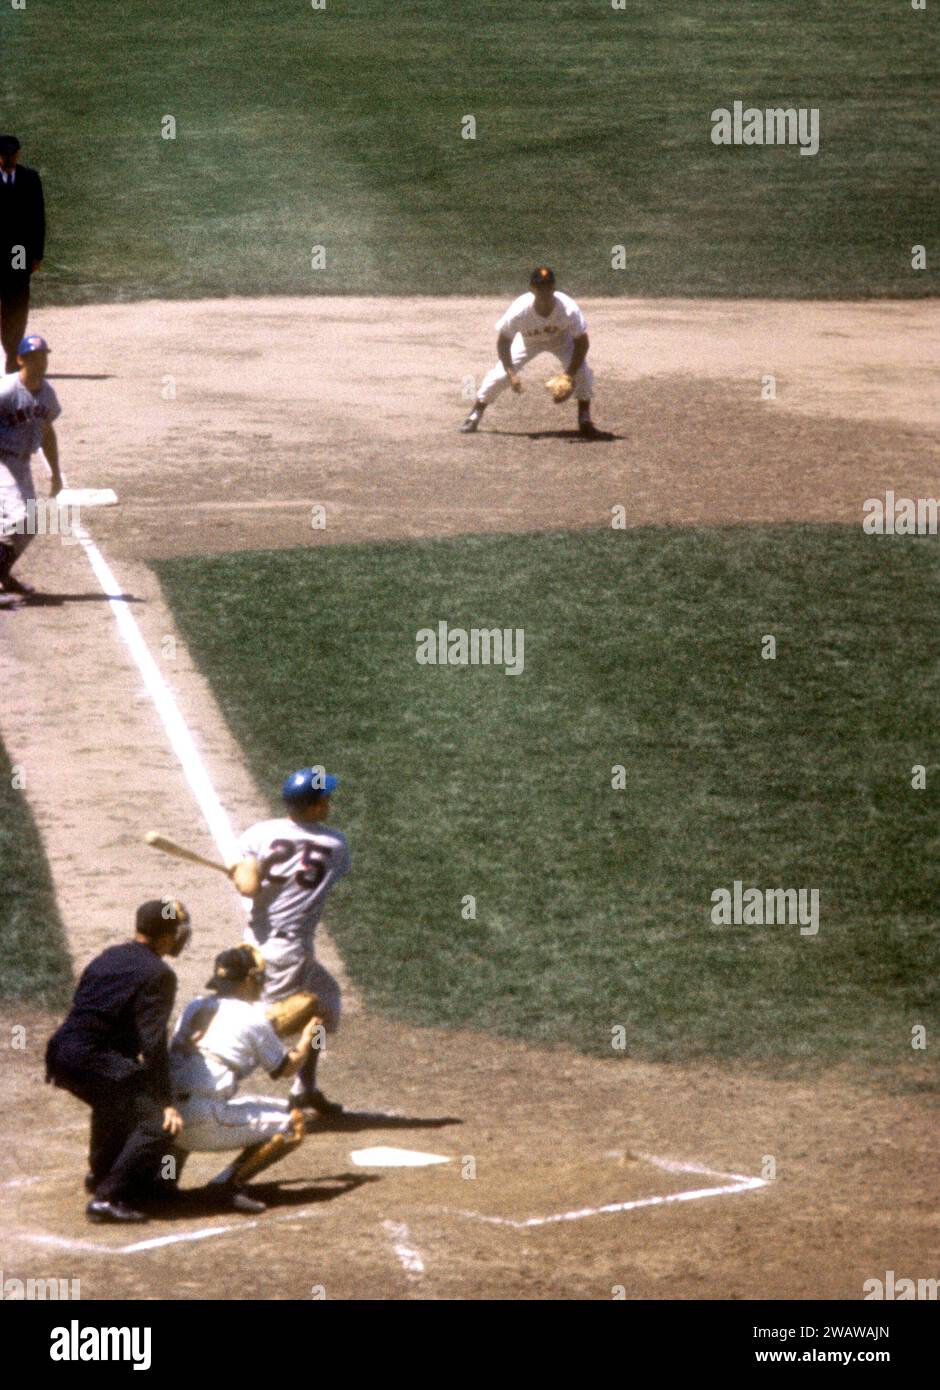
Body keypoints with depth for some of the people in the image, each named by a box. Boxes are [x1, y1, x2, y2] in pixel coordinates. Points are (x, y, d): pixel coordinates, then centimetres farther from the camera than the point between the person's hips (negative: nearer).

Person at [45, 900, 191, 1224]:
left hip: (62, 1055, 9)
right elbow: (152, 1043, -15)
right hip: (93, 1061, -9)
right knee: (159, 1121, -11)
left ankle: (102, 1175, 53)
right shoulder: (158, 975, -8)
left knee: (114, 1099, 38)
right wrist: (165, 1101, -15)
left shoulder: (108, 957, 18)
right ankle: (107, 1197, -16)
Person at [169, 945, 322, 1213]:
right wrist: (308, 1037, 32)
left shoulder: (194, 1008, 18)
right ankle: (230, 1182, -11)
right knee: (293, 1123, 1)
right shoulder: (251, 1017, 2)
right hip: (204, 1124, -7)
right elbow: (287, 1067, 12)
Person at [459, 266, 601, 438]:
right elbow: (503, 342, -24)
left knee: (582, 372, -21)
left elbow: (582, 342, -26)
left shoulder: (568, 309, -39)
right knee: (500, 374, -10)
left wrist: (570, 375, -33)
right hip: (528, 340, 0)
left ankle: (585, 421, -1)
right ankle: (474, 416, 13)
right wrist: (511, 375, -31)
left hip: (561, 339, 0)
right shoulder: (519, 310, -38)